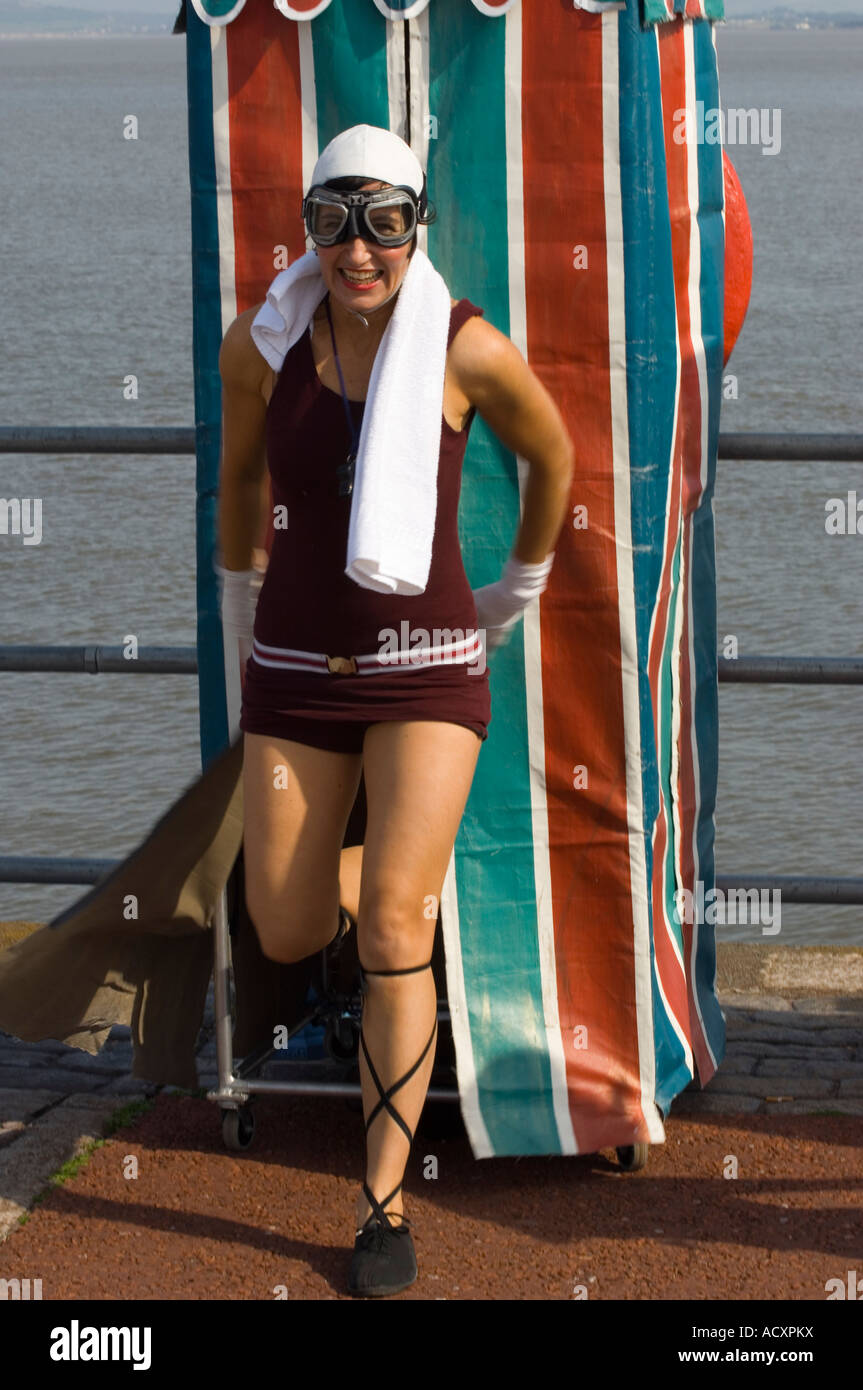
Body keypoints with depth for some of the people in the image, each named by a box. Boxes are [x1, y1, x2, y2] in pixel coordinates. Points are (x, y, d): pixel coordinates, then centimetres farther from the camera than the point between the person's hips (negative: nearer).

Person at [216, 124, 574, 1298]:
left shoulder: (470, 350, -13)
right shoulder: (260, 345, -6)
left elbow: (554, 454, 7)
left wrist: (522, 587, 18)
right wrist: (239, 600, 24)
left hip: (427, 667, -3)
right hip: (300, 670, 3)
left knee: (391, 932, -16)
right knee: (287, 939, 6)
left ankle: (386, 1202, -3)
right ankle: (387, 868, 44)